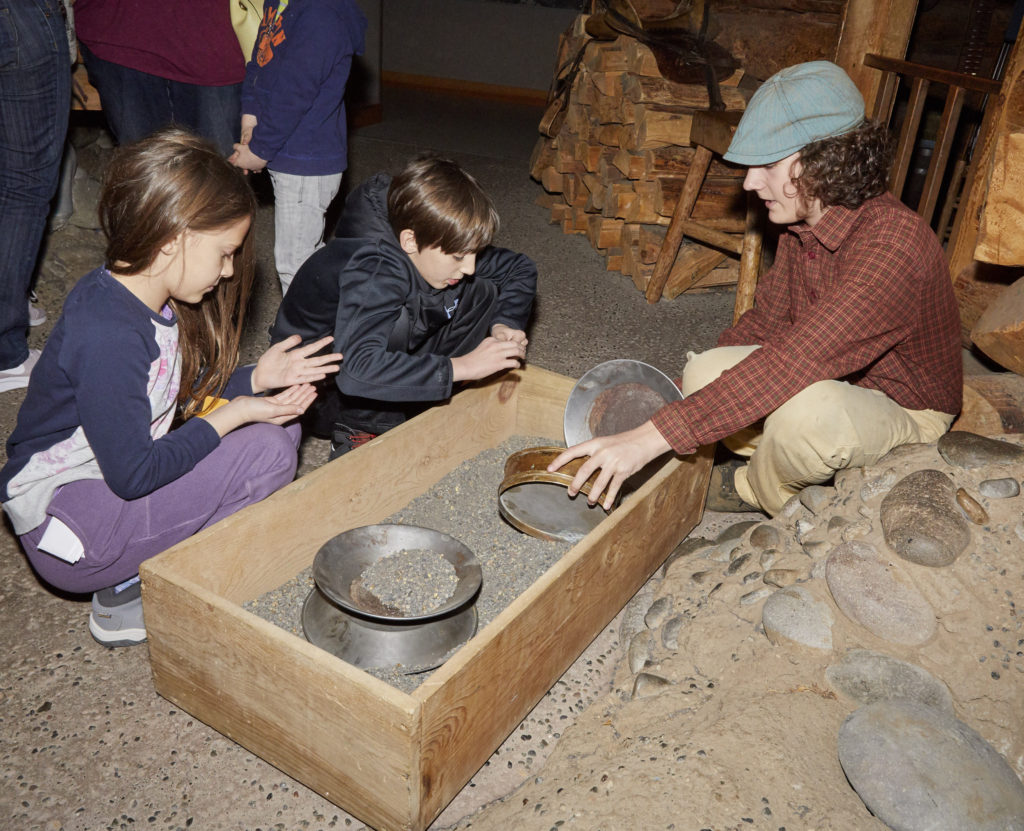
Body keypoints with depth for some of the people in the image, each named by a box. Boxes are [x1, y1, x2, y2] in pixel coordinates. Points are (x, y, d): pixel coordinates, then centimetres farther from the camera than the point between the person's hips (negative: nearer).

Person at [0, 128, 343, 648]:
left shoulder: (147, 300, -1)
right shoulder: (109, 336, -30)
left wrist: (256, 379, -3)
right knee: (266, 452, -20)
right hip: (65, 529, -9)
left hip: (113, 475, 9)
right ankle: (127, 597, -6)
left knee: (279, 427, 3)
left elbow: (179, 397, 10)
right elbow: (133, 474, -25)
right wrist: (230, 417, -17)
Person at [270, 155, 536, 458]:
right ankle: (360, 428, -17)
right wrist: (460, 367, -48)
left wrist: (503, 324, -17)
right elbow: (356, 370, -52)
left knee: (487, 290, -9)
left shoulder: (442, 247, -15)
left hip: (390, 352, 7)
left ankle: (414, 404, -5)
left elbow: (521, 268, 2)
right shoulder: (373, 272, -37)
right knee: (397, 320, -39)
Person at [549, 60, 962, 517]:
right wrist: (670, 397, -3)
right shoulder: (803, 225, -5)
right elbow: (764, 322, 8)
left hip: (907, 412, -6)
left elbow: (794, 361, -44)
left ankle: (765, 492, -3)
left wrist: (653, 437, -47)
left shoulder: (892, 242, -33)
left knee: (803, 408, -37)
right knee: (704, 370, -14)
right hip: (833, 381, 7)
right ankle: (764, 471, 8)